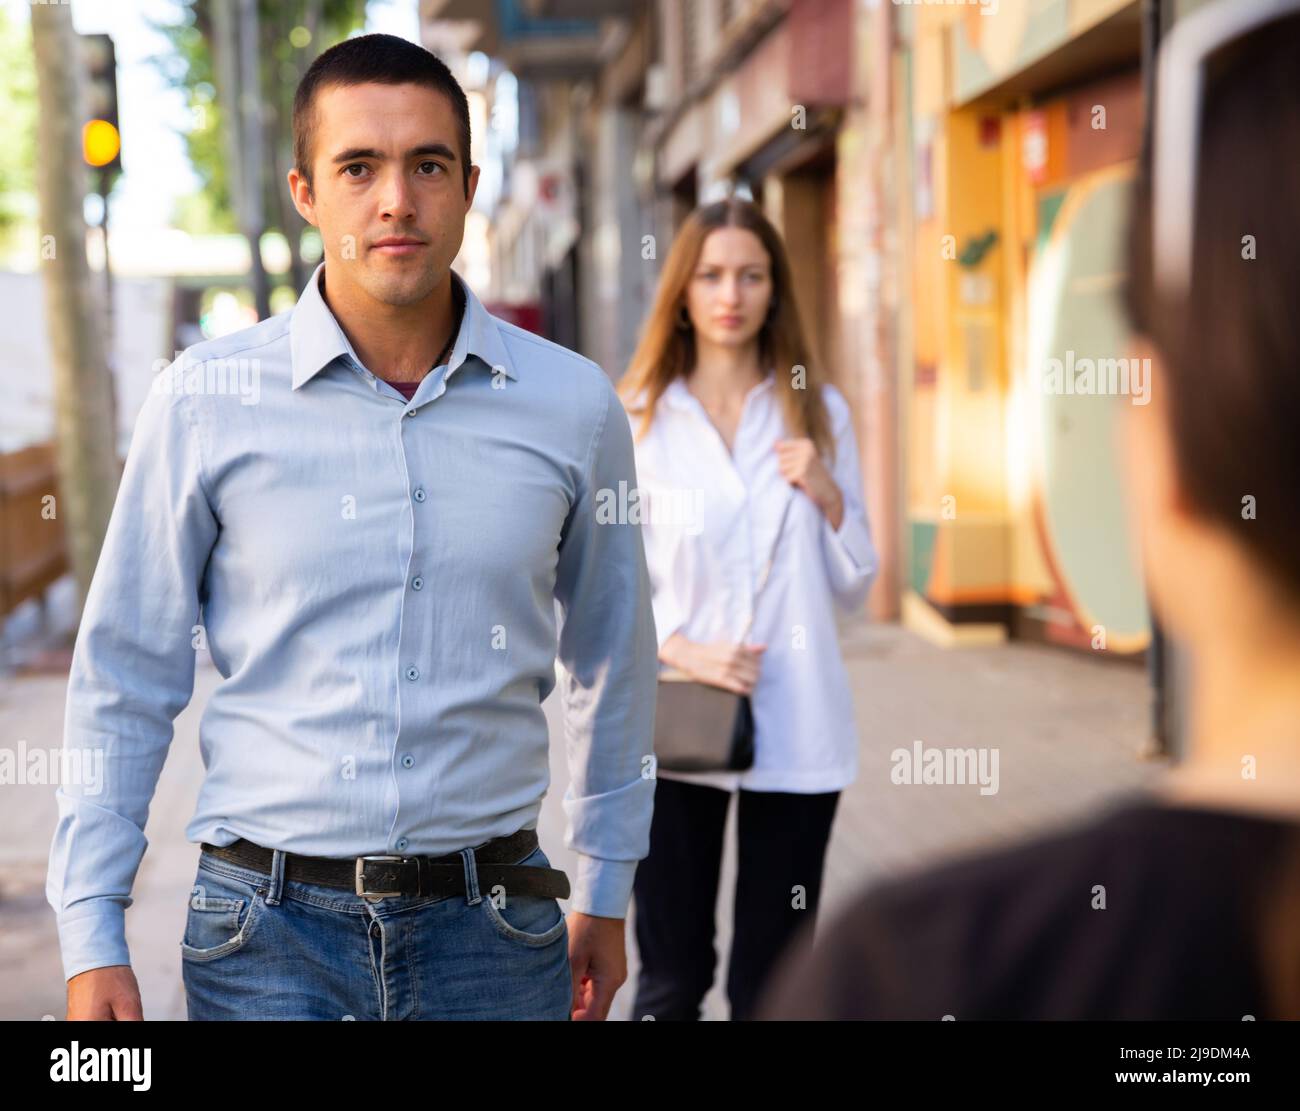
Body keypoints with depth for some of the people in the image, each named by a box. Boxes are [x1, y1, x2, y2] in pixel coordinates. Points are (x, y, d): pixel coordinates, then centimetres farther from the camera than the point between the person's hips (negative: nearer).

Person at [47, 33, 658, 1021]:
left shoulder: (574, 404, 0)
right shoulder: (204, 400, -4)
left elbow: (614, 661, 12)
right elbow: (124, 677, 2)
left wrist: (606, 894, 18)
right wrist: (92, 936, 0)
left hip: (490, 934, 1)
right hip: (268, 932, -1)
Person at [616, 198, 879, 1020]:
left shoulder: (820, 413, 8)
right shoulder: (636, 419, 2)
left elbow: (853, 589, 11)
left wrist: (830, 499, -7)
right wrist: (678, 648, -15)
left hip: (797, 730, 1)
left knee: (771, 983, 5)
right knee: (672, 980, 3)